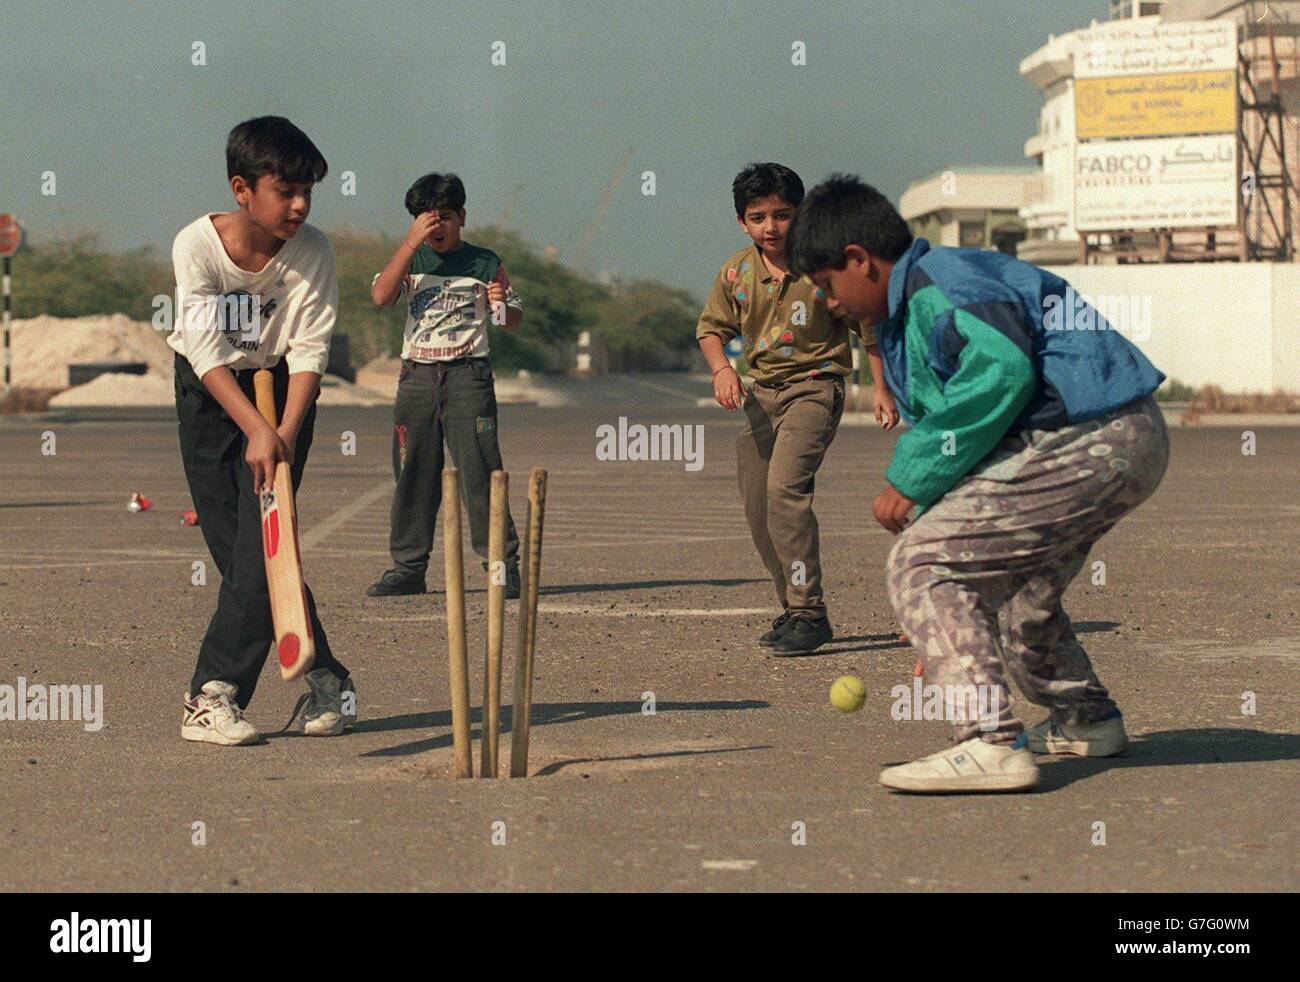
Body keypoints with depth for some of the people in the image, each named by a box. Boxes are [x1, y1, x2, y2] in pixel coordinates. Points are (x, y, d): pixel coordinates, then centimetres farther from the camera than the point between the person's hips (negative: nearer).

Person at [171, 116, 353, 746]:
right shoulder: (195, 246, -21)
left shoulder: (313, 252, -18)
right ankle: (325, 679, 8)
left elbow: (308, 351, -17)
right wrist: (257, 430, -35)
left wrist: (285, 431, -32)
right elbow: (208, 355, -24)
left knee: (263, 538, -15)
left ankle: (214, 694, -16)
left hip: (282, 389, 0)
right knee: (234, 546, -3)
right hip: (208, 392, 1)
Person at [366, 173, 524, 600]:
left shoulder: (483, 262, 5)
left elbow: (514, 320, 10)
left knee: (480, 471, -9)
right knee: (412, 473, 3)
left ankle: (503, 565, -7)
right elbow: (381, 296, -9)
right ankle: (408, 567, 10)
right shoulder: (411, 259, 10)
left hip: (467, 374, -3)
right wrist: (412, 242, -13)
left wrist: (502, 303, -14)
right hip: (416, 375, 3)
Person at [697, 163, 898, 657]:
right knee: (758, 509, 7)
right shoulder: (736, 272, 1)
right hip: (762, 392, 6)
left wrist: (881, 387, -2)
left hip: (815, 387, -6)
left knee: (785, 486, -24)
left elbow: (867, 326, 1)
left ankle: (809, 612, -21)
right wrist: (721, 367, -6)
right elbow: (712, 326, 14)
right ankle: (793, 609, 23)